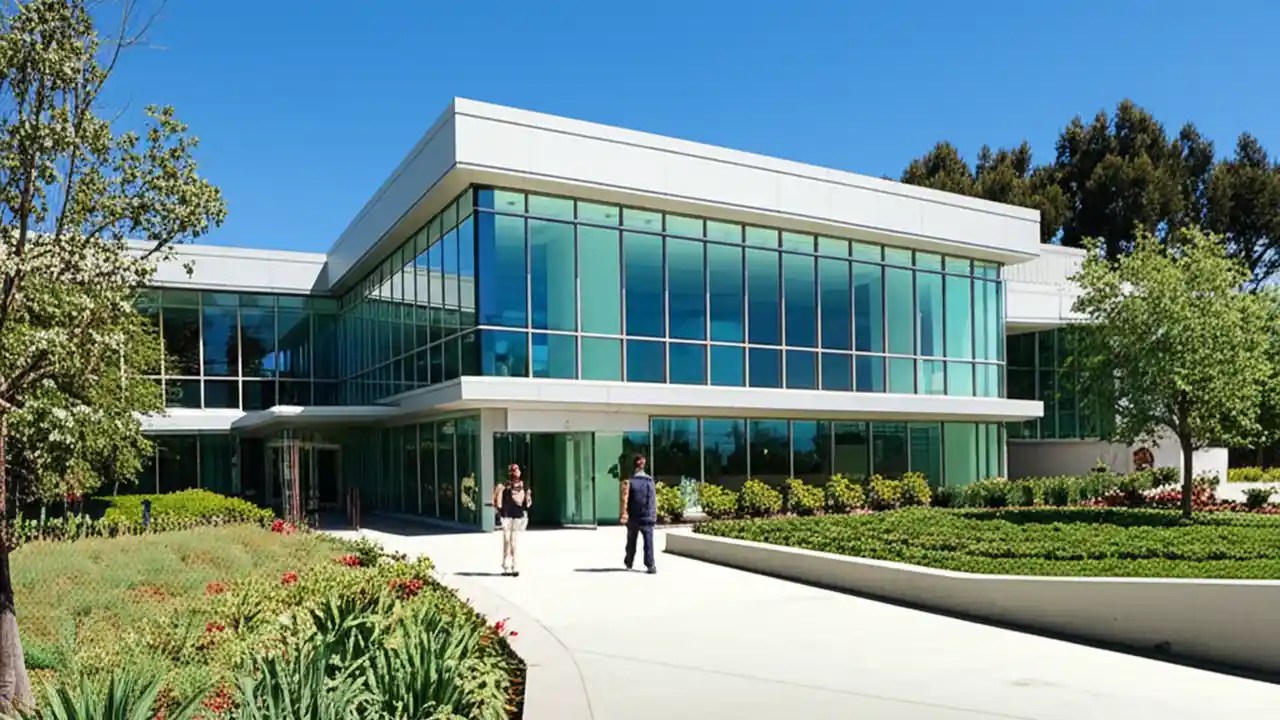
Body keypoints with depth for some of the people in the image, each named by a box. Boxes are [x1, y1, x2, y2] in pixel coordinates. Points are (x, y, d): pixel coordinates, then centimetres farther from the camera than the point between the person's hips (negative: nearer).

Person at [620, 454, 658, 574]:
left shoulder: (630, 482, -3)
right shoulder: (650, 481, 2)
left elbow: (625, 499, -8)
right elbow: (654, 500, 2)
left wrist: (624, 515, -6)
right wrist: (654, 515, 8)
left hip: (633, 518, 0)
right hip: (647, 517, 0)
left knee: (631, 542, 15)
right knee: (648, 542, -5)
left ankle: (628, 563, 29)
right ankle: (650, 565, -16)